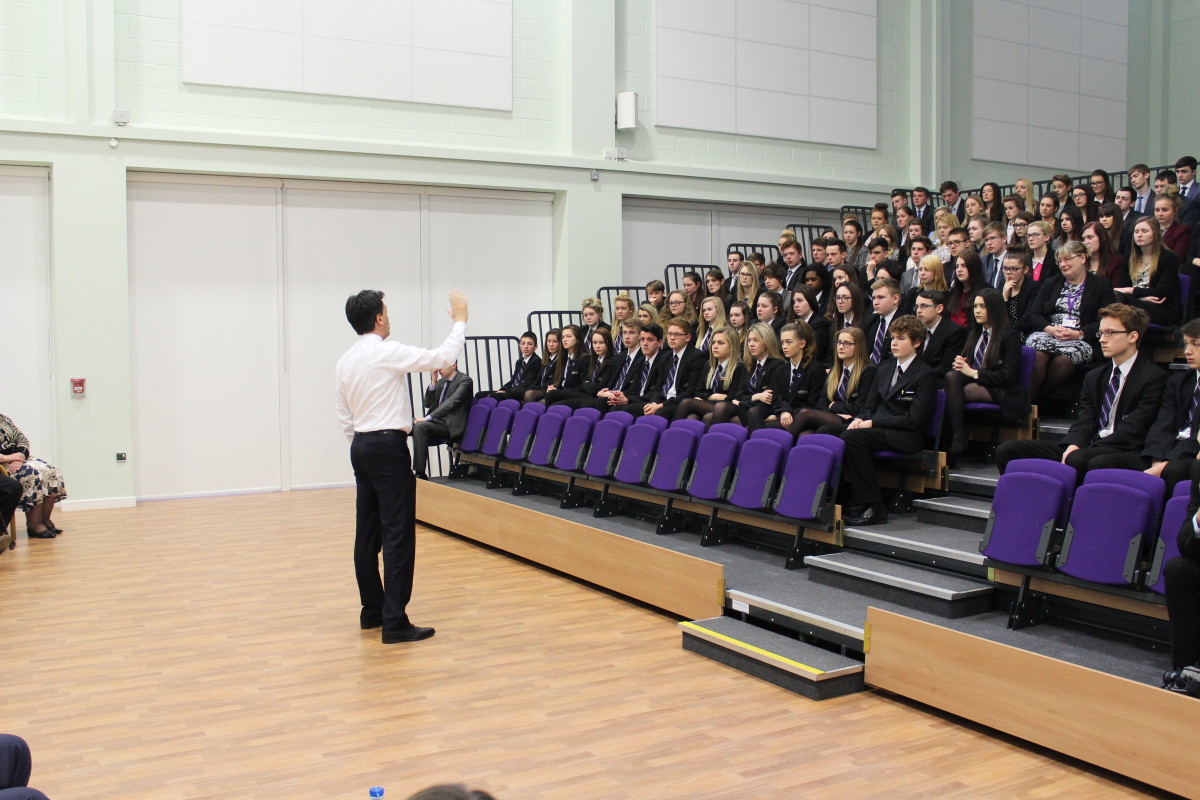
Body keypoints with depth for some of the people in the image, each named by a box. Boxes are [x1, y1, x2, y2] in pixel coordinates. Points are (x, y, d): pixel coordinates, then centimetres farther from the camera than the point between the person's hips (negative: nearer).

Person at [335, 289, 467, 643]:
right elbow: (442, 357, -13)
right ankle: (395, 621, -9)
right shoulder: (388, 353, -13)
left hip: (361, 446, 9)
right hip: (388, 446, -9)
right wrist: (460, 319, -1)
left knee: (368, 531, 12)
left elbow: (344, 415, 15)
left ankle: (372, 610, 21)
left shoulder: (345, 361, 11)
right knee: (399, 534, -7)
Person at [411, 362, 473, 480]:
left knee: (420, 426, -30)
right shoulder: (440, 382, 20)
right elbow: (428, 404, 15)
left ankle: (420, 473, -31)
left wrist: (428, 418, -25)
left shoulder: (464, 380, -5)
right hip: (438, 422, 8)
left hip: (452, 426, -8)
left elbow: (451, 402, -18)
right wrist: (433, 381, 3)